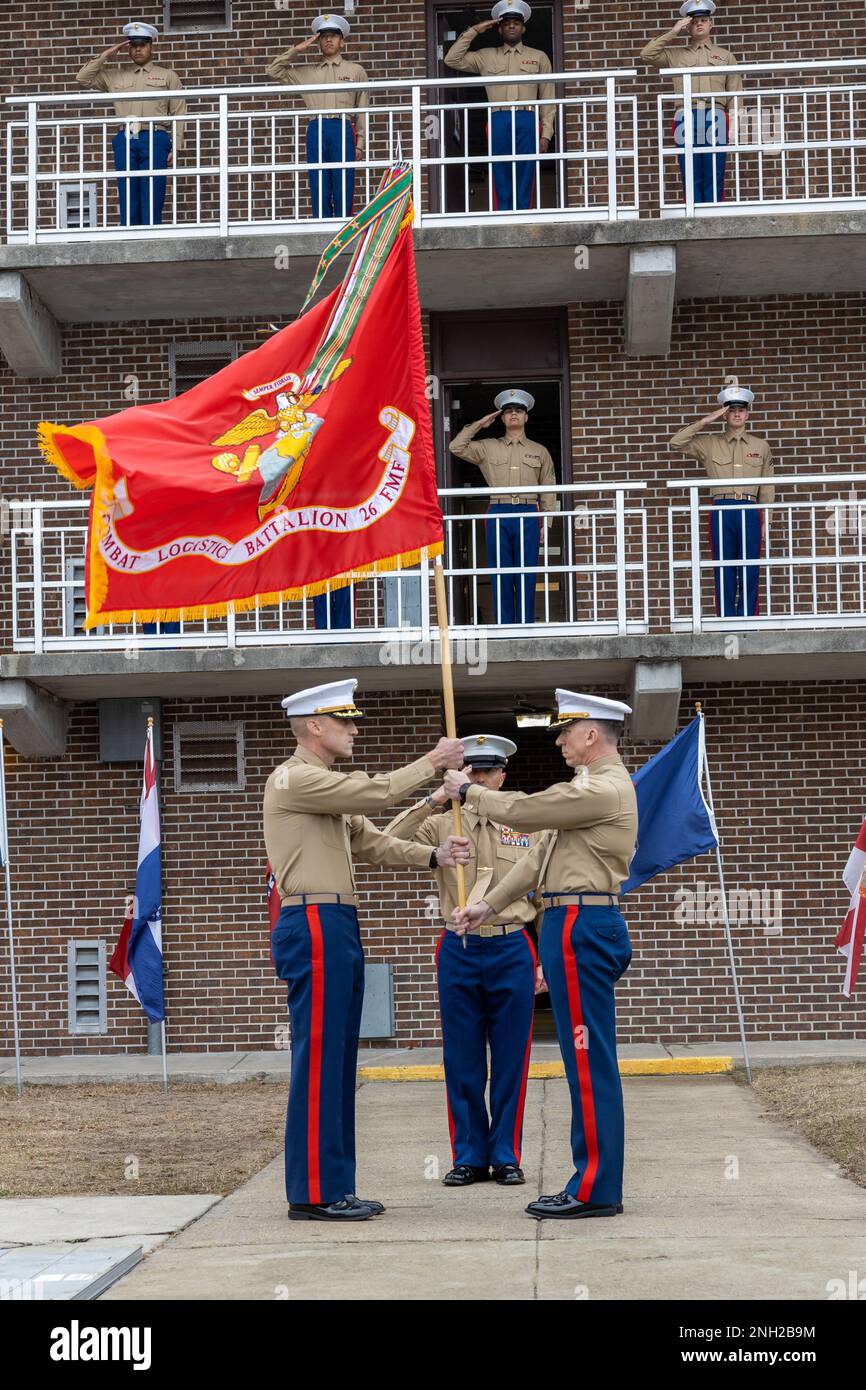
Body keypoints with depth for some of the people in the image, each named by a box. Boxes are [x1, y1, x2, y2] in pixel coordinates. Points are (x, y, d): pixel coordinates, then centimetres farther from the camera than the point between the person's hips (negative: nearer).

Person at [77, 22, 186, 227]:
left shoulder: (168, 76, 14)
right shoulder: (115, 76, 20)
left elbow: (178, 114, 7)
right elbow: (83, 79, 14)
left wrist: (175, 147, -3)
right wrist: (106, 56, 10)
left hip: (155, 139, -2)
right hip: (125, 140, 2)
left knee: (152, 196, -7)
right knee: (128, 196, 0)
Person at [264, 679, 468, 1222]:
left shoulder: (332, 790, 24)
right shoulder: (294, 778, -9)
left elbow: (373, 842, 16)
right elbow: (377, 793, -15)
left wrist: (434, 856, 2)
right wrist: (432, 763, -2)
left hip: (338, 931, 11)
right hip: (315, 926, -10)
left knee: (337, 1063, 11)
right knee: (318, 1060, -9)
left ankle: (332, 1186, 15)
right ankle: (313, 1193, -5)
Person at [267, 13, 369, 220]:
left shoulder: (356, 71, 13)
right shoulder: (307, 72, 18)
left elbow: (363, 110, 9)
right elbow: (274, 71, 18)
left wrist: (360, 144, 1)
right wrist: (297, 50, 12)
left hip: (343, 130, -2)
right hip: (317, 131, 2)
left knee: (343, 190, -5)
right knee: (319, 192, 0)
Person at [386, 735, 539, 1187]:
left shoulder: (529, 827, 6)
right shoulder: (441, 825, 5)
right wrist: (431, 803, -19)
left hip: (512, 950, 0)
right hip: (459, 951, 0)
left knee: (510, 1060, 4)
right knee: (462, 1061, 5)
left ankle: (506, 1155, 14)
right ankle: (469, 1156, 15)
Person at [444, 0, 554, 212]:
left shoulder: (538, 57, 15)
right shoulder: (486, 57, 17)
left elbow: (548, 99, 9)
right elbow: (452, 60, 9)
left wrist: (546, 133, 0)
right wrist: (473, 31, 8)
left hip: (528, 122, -1)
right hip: (499, 121, 1)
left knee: (525, 180, -2)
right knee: (501, 181, -1)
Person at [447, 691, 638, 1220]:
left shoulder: (604, 789, -13)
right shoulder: (597, 786, 22)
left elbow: (521, 810, -11)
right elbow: (540, 856, 22)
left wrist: (468, 790, 7)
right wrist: (488, 906, 20)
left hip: (580, 927, -11)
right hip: (582, 928, 11)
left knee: (589, 1061, -8)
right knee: (590, 1061, 11)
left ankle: (595, 1189, -5)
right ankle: (597, 1180, 16)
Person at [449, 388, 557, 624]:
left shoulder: (539, 452, 14)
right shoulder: (488, 448, 13)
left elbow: (548, 491, 11)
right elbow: (456, 447, 4)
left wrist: (546, 523, 3)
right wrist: (479, 424, 7)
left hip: (528, 515, 0)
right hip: (498, 515, 0)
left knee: (526, 577, -1)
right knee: (501, 577, 0)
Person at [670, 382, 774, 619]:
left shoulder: (761, 446, 13)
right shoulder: (710, 444, 11)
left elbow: (767, 487, 12)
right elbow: (677, 442, 1)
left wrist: (765, 521, 6)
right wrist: (706, 421, 0)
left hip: (750, 511, 0)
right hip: (722, 511, 0)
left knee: (750, 572, -1)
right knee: (724, 572, 0)